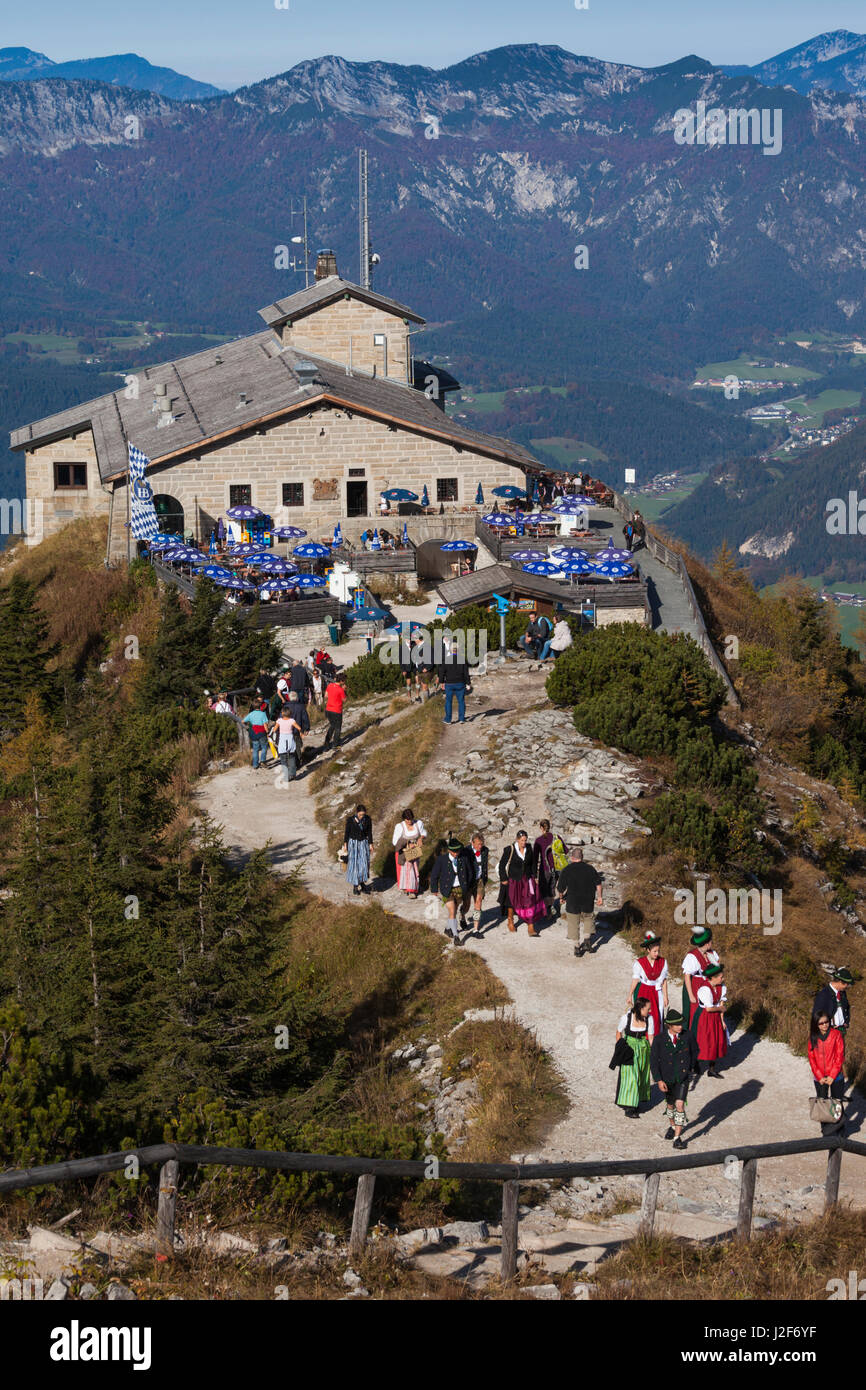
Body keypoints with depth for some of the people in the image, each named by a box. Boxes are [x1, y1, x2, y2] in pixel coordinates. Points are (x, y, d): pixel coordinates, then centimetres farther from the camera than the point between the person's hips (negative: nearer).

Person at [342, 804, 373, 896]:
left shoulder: (367, 819, -6)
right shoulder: (350, 820, -12)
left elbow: (369, 832, 3)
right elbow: (346, 832, -3)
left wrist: (370, 845, 4)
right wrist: (345, 845, -1)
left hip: (363, 843, 2)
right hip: (353, 843, -2)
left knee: (364, 864, -2)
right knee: (354, 865, -1)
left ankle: (362, 884, 12)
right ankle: (355, 886, 7)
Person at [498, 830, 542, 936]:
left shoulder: (529, 848, -2)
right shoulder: (509, 850, -13)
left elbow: (533, 863, 12)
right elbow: (502, 865, -6)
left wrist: (534, 876, 9)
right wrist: (504, 879, -7)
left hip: (527, 880, 2)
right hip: (513, 880, -2)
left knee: (530, 903, -7)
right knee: (512, 902, 14)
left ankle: (531, 928, -6)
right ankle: (510, 921, 39)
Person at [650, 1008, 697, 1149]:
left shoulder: (688, 1036, -13)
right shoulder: (659, 1039, -16)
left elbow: (695, 1050, 8)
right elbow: (653, 1061, -12)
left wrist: (691, 1067, 13)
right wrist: (659, 1080, -19)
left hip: (683, 1077, -1)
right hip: (666, 1078, 1)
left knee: (680, 1105, -13)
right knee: (670, 1104, 20)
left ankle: (677, 1138, -9)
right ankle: (672, 1126, 48)